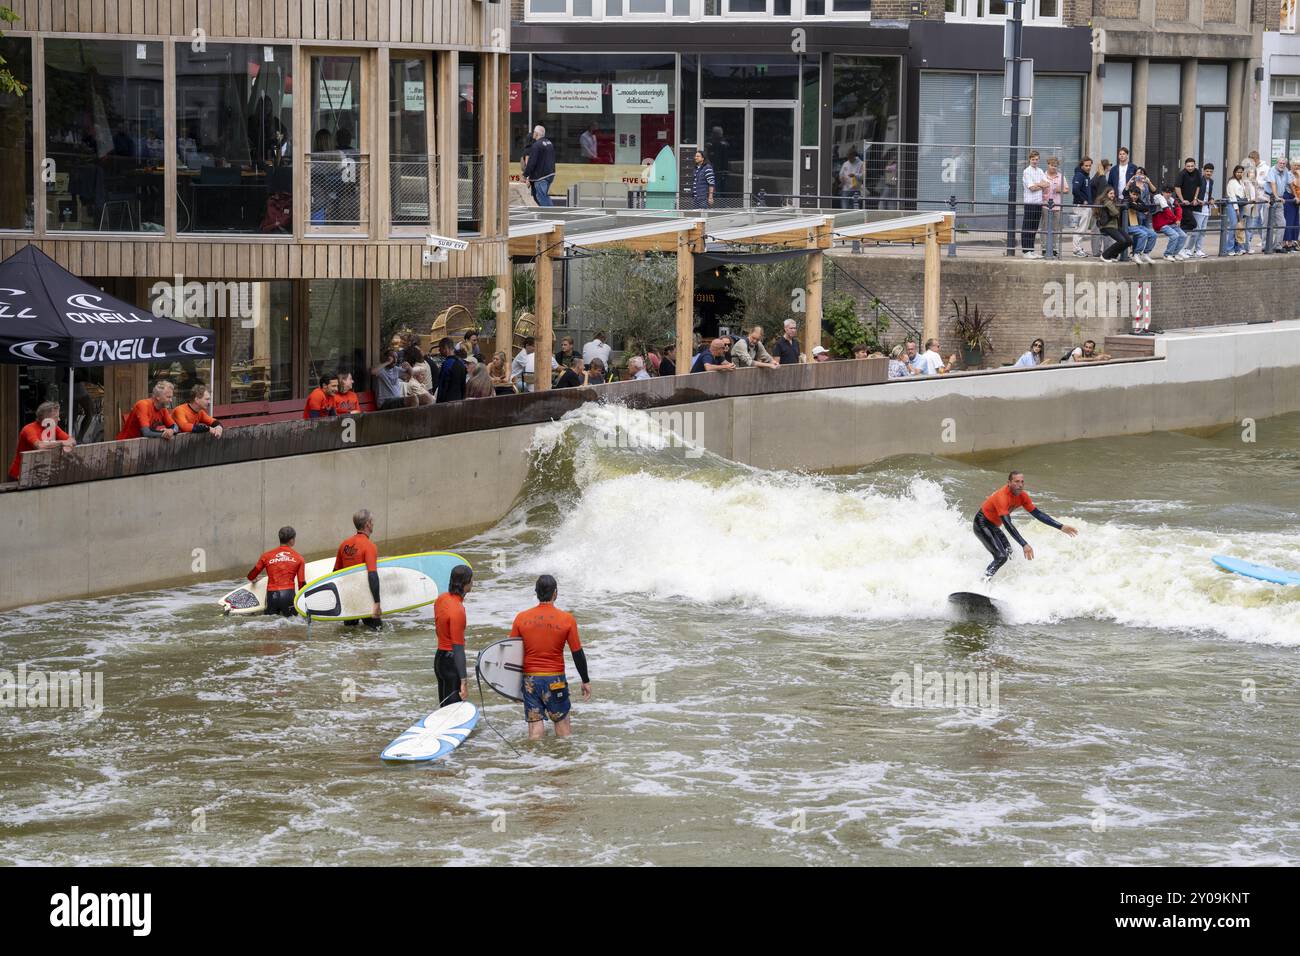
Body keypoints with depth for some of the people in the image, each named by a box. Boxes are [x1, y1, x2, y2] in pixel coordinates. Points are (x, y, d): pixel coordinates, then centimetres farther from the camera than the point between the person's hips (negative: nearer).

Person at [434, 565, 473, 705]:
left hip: (440, 658, 9)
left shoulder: (441, 598, 2)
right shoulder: (457, 611, -24)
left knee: (444, 707, 16)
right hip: (451, 662, -9)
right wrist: (464, 681, -26)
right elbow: (458, 649, -26)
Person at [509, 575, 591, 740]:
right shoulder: (567, 619, -9)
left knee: (535, 726, 3)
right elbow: (577, 653, -4)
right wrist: (586, 681, 7)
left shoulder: (521, 618, -3)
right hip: (555, 679, -2)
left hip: (530, 679, 2)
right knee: (562, 722, 11)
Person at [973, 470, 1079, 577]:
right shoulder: (1002, 497, -32)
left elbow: (1037, 513, 0)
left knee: (1008, 553, 14)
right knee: (1001, 556, -19)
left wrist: (1061, 527, -4)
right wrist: (1024, 545, -45)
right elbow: (1008, 524, -39)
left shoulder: (1022, 496, -6)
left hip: (993, 526, 10)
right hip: (982, 524, -10)